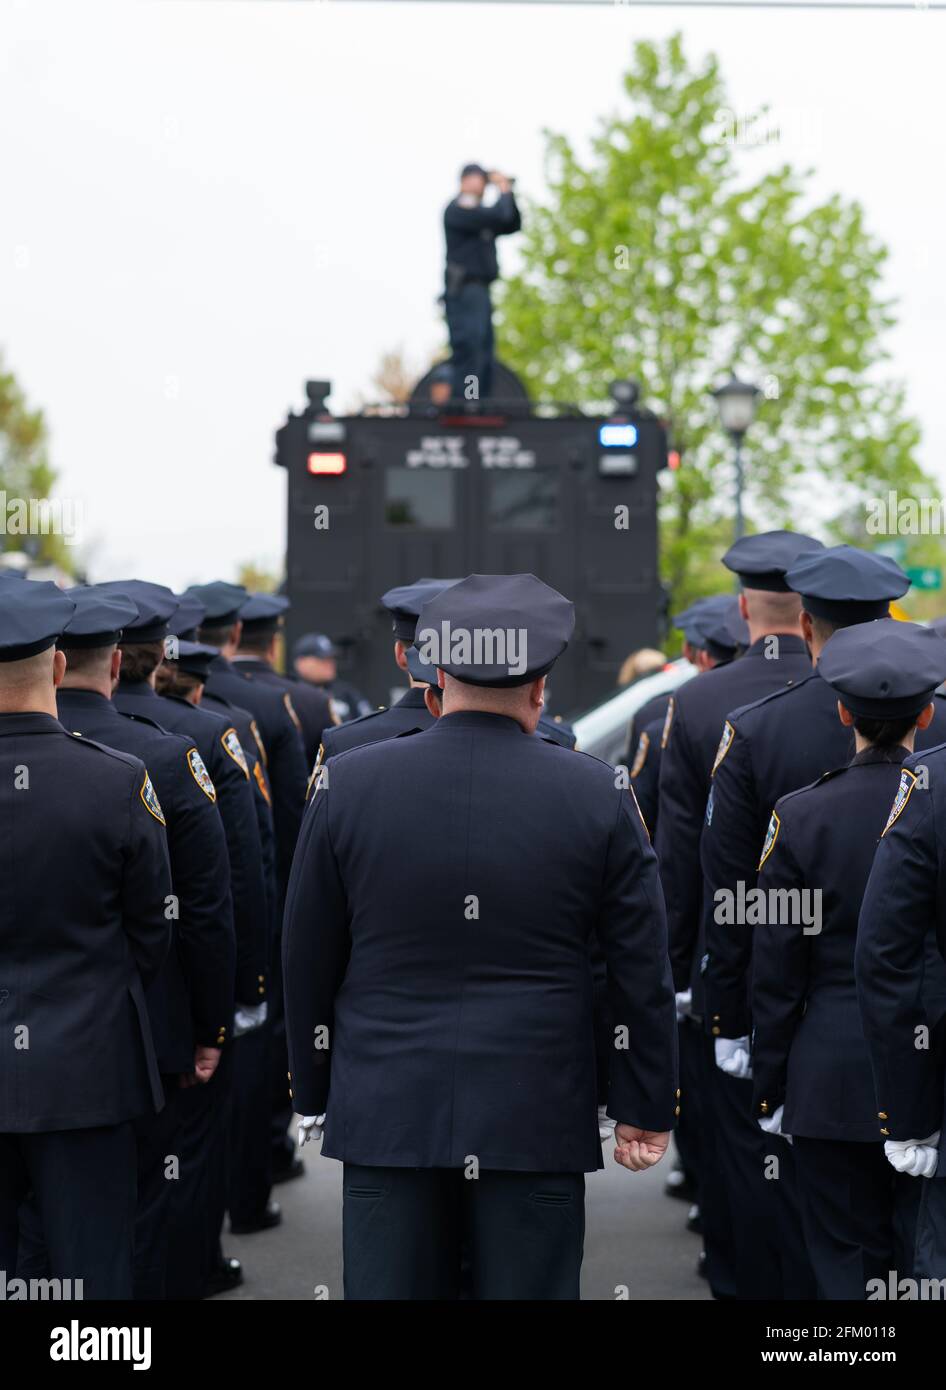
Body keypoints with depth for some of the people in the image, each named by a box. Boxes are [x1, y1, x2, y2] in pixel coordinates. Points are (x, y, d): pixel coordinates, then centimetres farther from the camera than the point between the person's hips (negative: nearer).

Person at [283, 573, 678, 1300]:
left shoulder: (348, 783, -2)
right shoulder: (599, 795, -4)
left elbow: (307, 961, 4)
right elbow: (643, 971, -1)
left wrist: (315, 1094, 15)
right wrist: (646, 1108, 8)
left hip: (386, 1112, 1)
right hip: (537, 1120, -1)